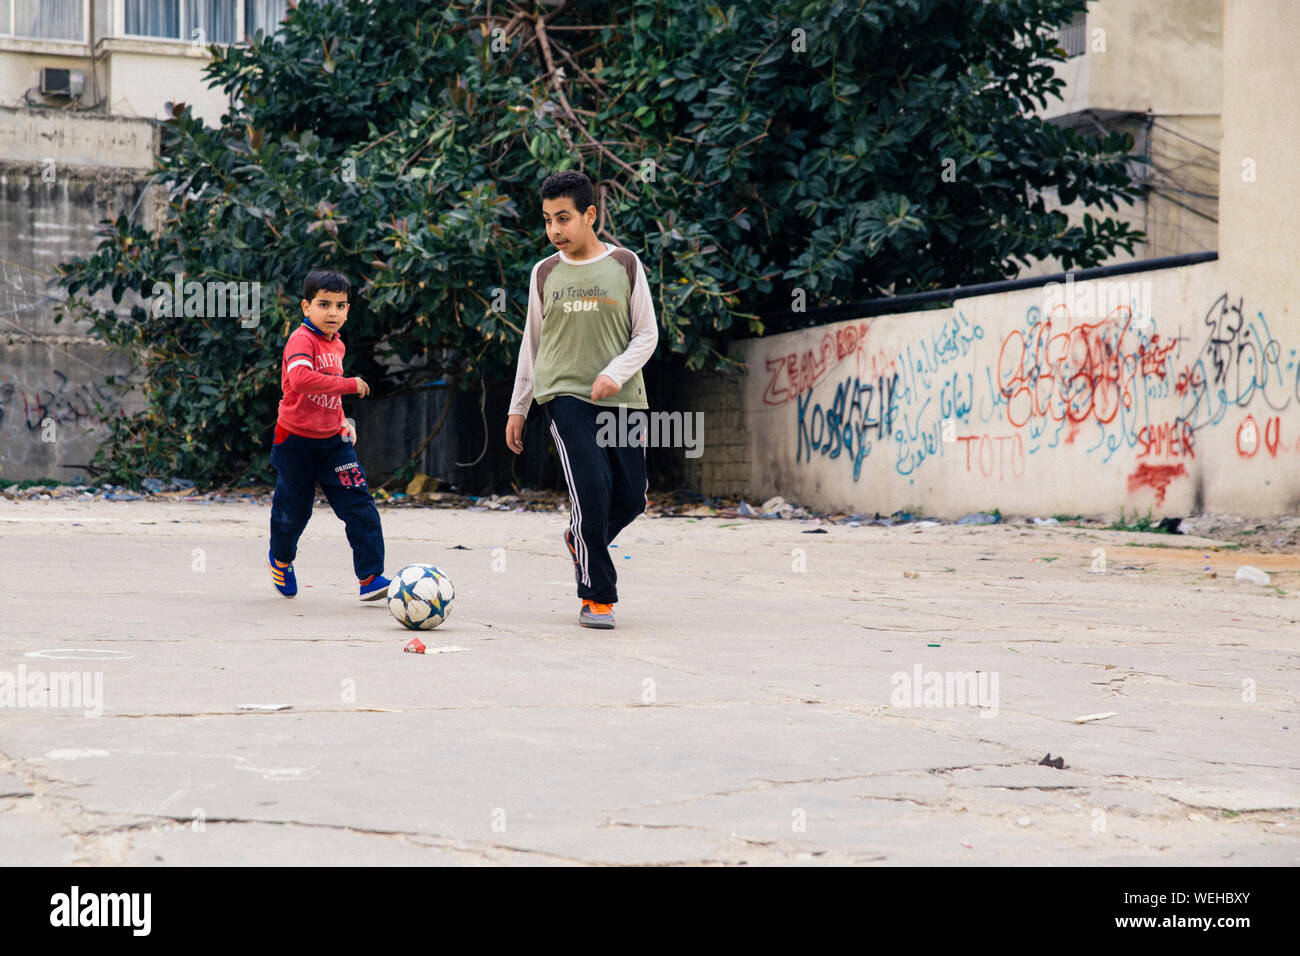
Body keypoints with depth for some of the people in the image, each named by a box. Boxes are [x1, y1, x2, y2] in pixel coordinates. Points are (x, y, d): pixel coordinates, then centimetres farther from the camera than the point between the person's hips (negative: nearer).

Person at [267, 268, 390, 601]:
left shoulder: (336, 344, 9)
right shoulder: (302, 340, -17)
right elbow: (300, 379, -38)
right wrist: (350, 384, -34)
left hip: (333, 441, 6)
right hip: (296, 440, -6)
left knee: (360, 506, -8)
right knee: (293, 510, 10)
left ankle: (371, 577, -8)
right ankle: (281, 558, 40)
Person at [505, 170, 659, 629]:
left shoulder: (625, 265, 3)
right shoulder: (545, 273, 7)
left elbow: (646, 334, 3)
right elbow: (532, 343, 15)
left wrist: (616, 373, -14)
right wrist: (517, 408, 14)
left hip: (621, 398, 1)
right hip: (564, 393, -1)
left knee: (632, 495, 0)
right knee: (592, 486, -17)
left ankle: (581, 540, 32)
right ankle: (597, 597, -7)